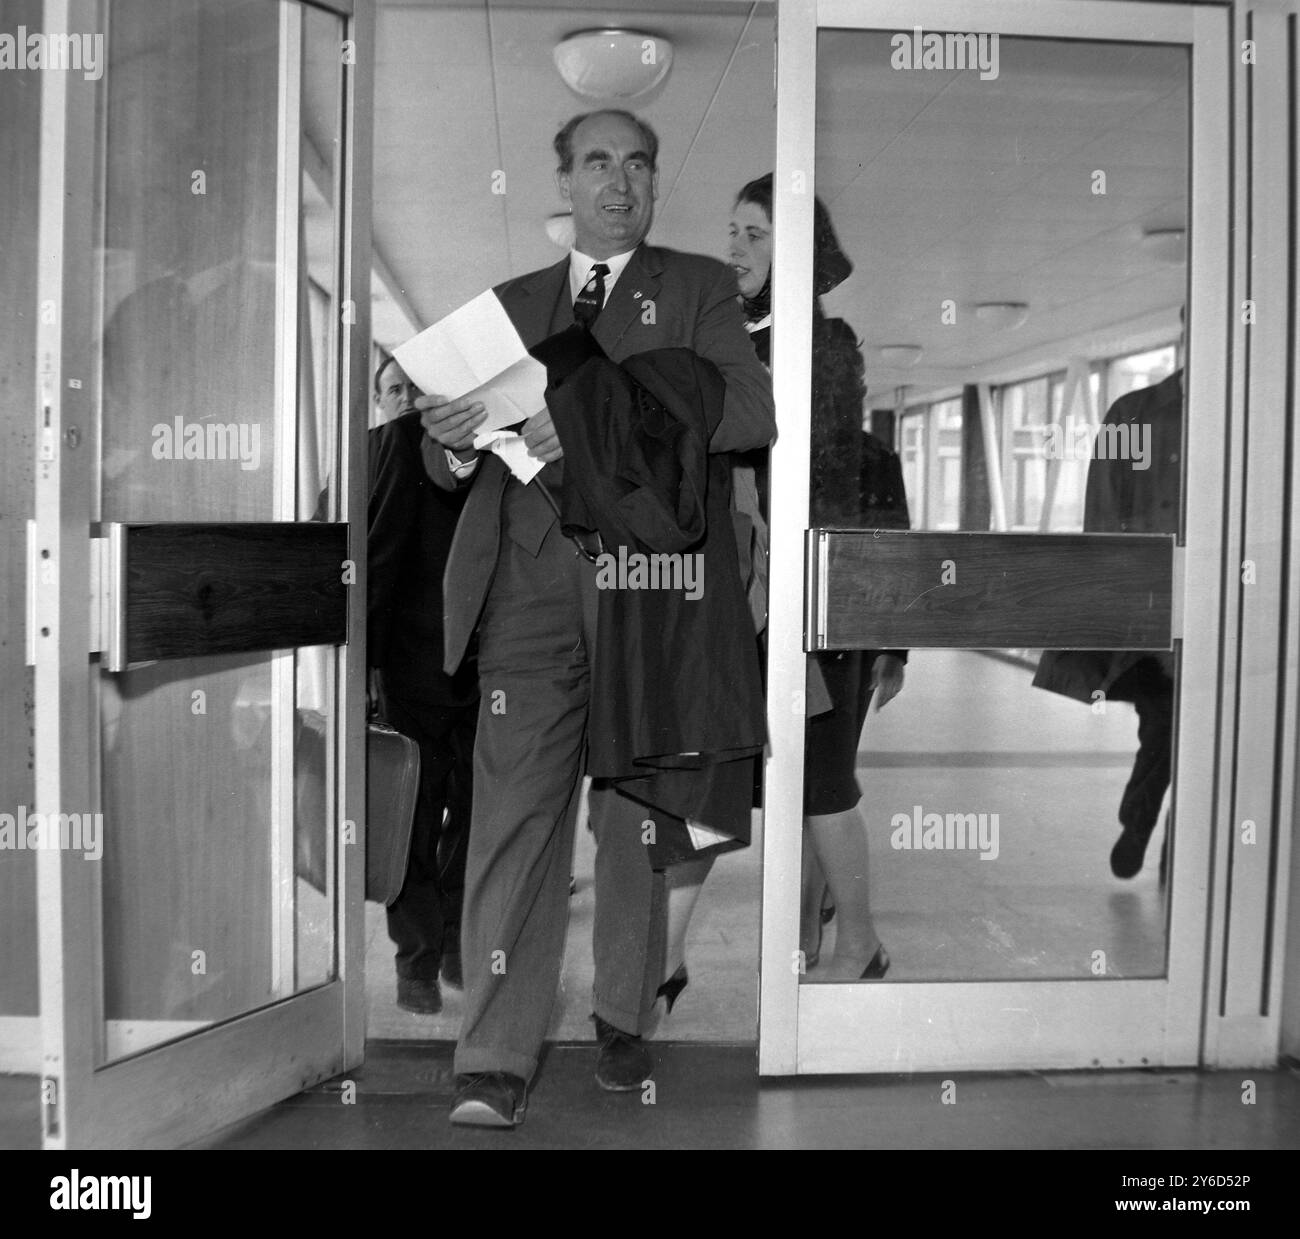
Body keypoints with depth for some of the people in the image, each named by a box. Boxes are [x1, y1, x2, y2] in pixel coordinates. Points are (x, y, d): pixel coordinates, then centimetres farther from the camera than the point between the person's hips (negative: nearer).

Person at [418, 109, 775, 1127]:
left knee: (633, 810, 5)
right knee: (514, 811, -4)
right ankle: (497, 1061, 0)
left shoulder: (697, 287, 12)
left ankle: (624, 1023, 21)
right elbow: (448, 466, 18)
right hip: (531, 584, 2)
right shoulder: (511, 303, 21)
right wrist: (453, 438, -7)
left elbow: (751, 412, -6)